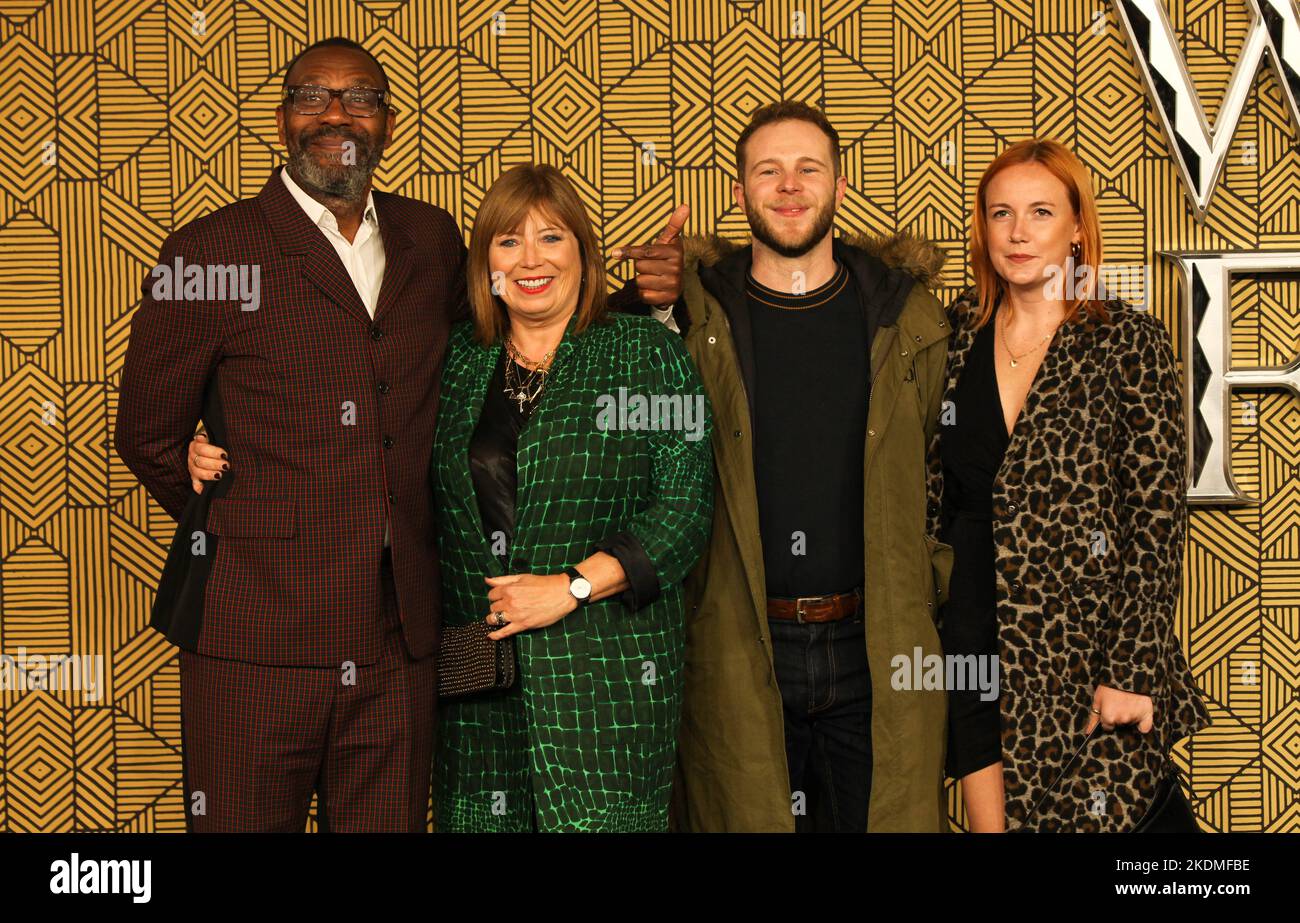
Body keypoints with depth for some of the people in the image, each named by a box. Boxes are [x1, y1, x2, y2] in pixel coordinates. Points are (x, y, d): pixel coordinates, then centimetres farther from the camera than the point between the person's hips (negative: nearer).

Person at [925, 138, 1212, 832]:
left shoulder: (1128, 343, -6)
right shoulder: (956, 334, 6)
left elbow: (1156, 515, -9)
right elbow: (932, 490, 12)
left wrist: (1133, 669, -12)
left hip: (1090, 648, -3)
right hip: (975, 634, 3)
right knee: (992, 818, 8)